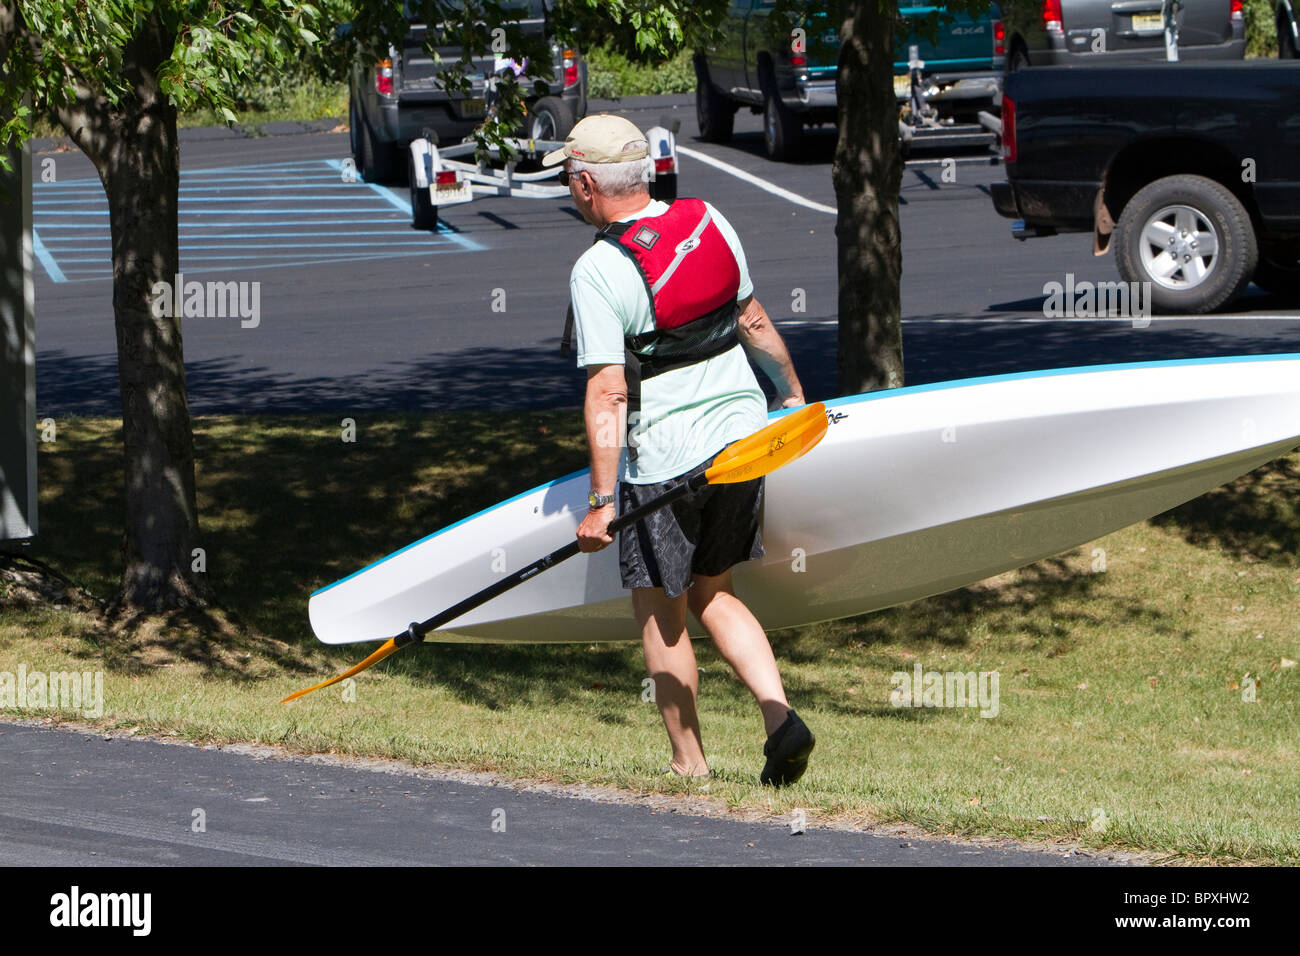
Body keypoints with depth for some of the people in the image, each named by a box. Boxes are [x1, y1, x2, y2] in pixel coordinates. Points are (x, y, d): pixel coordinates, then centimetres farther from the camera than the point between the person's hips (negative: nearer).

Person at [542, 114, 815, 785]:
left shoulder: (596, 272, -16)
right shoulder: (707, 221, 3)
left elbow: (608, 394, -20)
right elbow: (752, 320, 14)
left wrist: (602, 500, -18)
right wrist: (793, 394, 28)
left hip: (664, 459, -6)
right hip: (741, 437, 6)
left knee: (660, 614, 10)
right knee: (712, 594, 19)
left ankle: (689, 762, 15)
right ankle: (781, 720, 2)